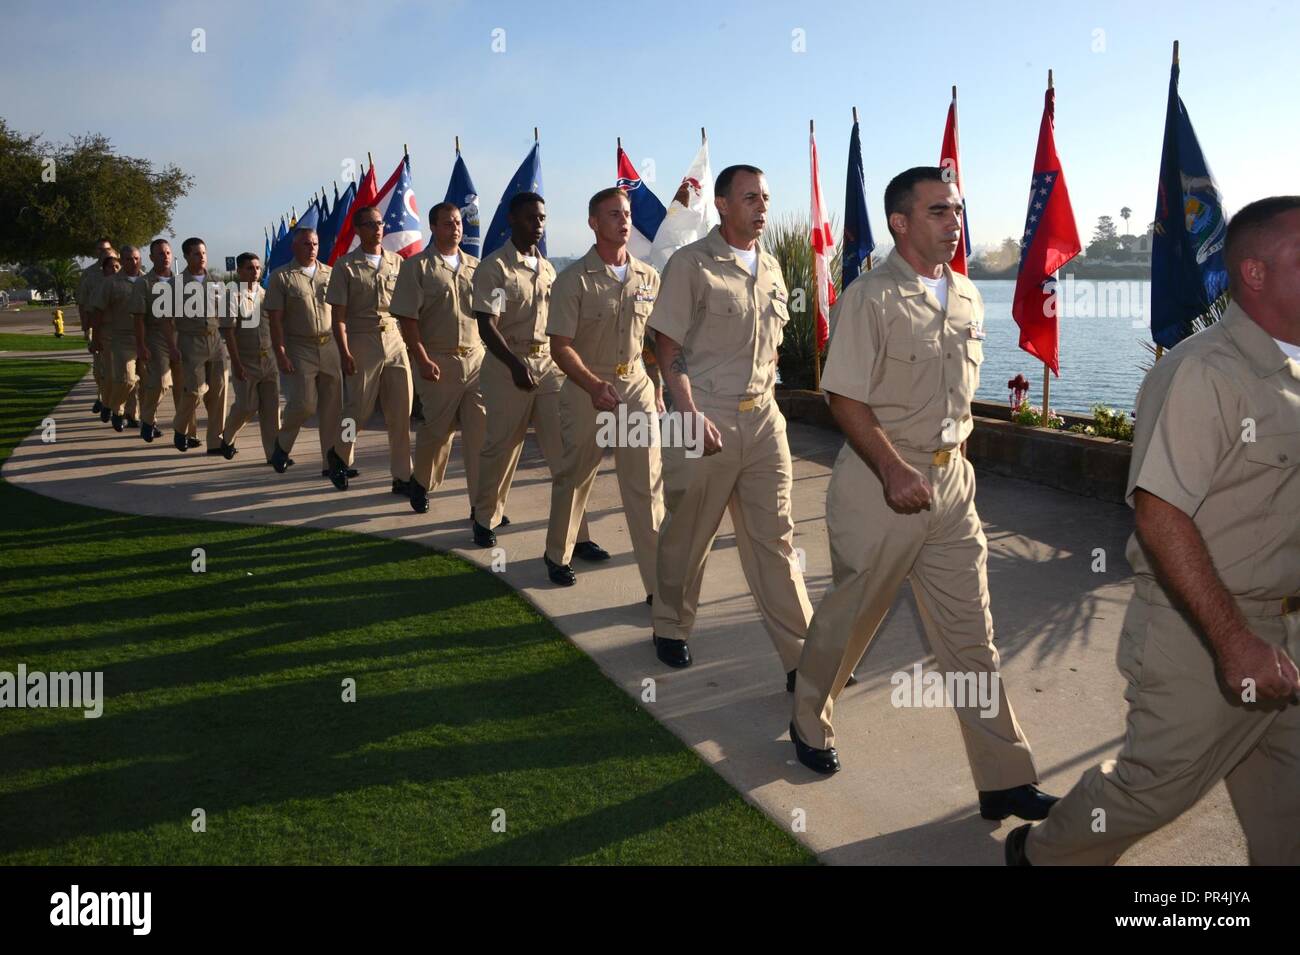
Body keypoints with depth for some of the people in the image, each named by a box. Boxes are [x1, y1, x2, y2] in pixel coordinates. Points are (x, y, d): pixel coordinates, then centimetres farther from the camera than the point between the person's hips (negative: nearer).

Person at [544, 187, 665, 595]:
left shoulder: (649, 278, 5)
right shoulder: (573, 279, -7)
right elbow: (561, 346, -12)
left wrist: (656, 389, 12)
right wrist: (594, 387, -25)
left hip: (636, 386, 3)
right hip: (586, 388, -3)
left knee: (647, 485, -2)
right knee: (574, 476, 13)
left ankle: (659, 583, 2)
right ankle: (557, 555, 36)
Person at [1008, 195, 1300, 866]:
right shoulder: (1204, 374, -20)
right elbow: (1159, 515, -26)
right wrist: (1237, 644, -26)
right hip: (1200, 635, -8)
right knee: (1157, 786, 6)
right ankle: (1041, 854, 30)